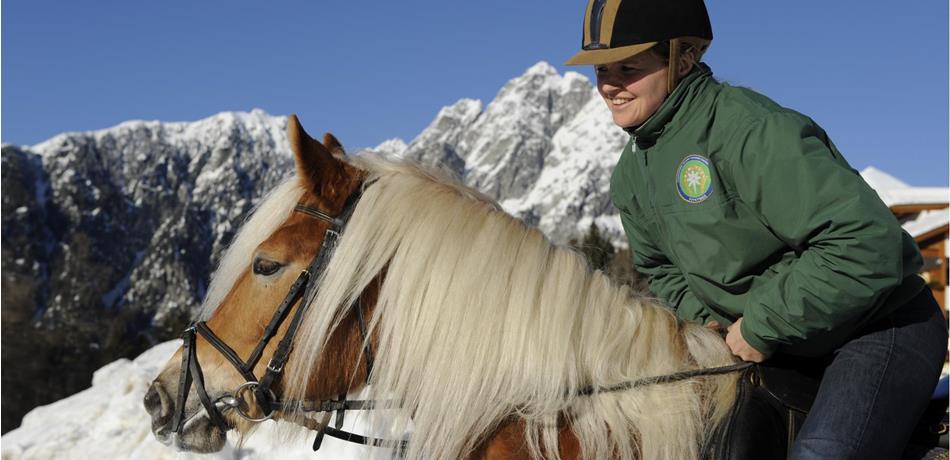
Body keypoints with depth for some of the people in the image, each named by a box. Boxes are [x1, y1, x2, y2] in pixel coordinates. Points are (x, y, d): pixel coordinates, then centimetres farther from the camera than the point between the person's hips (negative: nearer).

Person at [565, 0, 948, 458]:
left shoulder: (751, 129, -27)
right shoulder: (631, 176, 1)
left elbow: (867, 244, -33)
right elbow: (659, 270, 17)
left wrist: (761, 327, -25)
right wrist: (703, 319, -3)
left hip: (885, 329, -8)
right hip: (764, 343, 8)